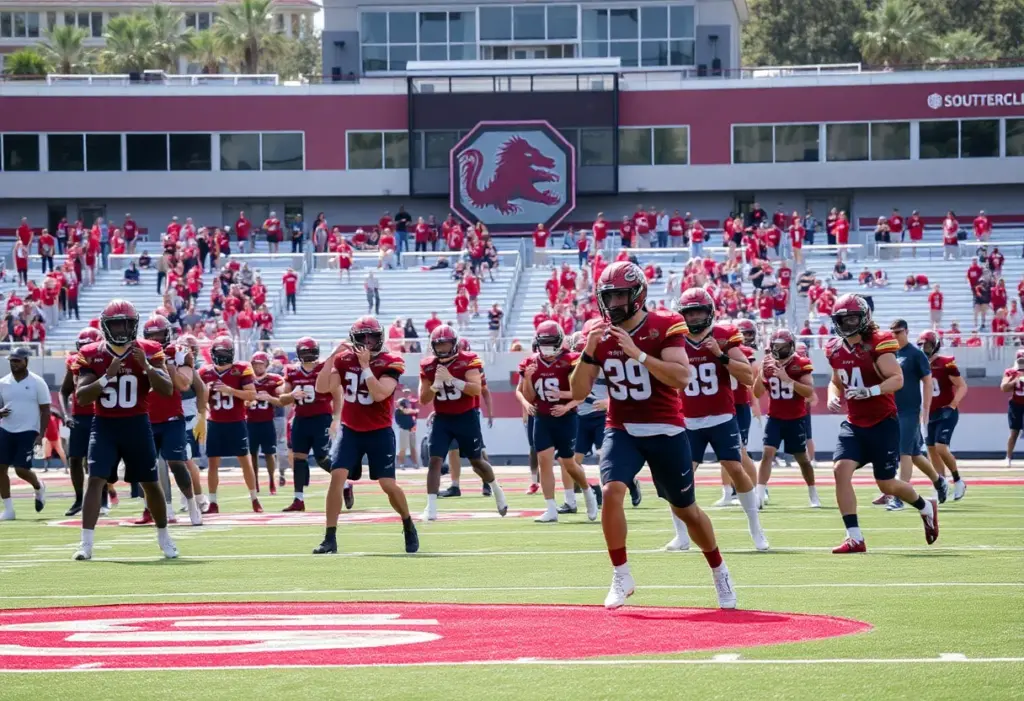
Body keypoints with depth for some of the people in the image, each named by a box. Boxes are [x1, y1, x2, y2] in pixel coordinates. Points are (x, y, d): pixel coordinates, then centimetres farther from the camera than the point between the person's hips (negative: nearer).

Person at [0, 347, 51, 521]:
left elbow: (45, 410, -2)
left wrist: (41, 435, -10)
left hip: (28, 432, -4)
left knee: (21, 469, -10)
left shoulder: (37, 383, -5)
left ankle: (39, 488, 25)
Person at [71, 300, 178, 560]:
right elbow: (81, 396, -8)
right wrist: (107, 376, -21)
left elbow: (167, 390, -9)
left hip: (137, 424, 1)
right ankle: (86, 544, -16)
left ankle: (164, 536, 29)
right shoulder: (92, 355, -2)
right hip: (104, 425, -1)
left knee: (151, 483, 10)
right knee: (95, 480, -14)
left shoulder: (147, 351, -2)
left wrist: (146, 366, -23)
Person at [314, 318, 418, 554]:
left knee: (388, 484, -4)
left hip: (379, 433, -2)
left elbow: (379, 394, -25)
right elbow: (321, 388, -10)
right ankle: (330, 538, -11)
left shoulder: (389, 363, -11)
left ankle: (409, 526, 26)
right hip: (350, 431, 2)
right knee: (337, 476, -15)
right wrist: (332, 356, -15)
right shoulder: (344, 360, -1)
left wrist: (365, 365, -24)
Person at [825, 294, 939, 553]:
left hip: (883, 423, -5)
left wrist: (870, 391, -34)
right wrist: (833, 397, 0)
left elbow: (897, 379, -21)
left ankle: (926, 507, 37)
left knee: (887, 485, 4)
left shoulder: (878, 343, -14)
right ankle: (855, 538, -12)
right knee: (841, 470, -16)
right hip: (854, 424, 5)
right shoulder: (836, 349, 5)